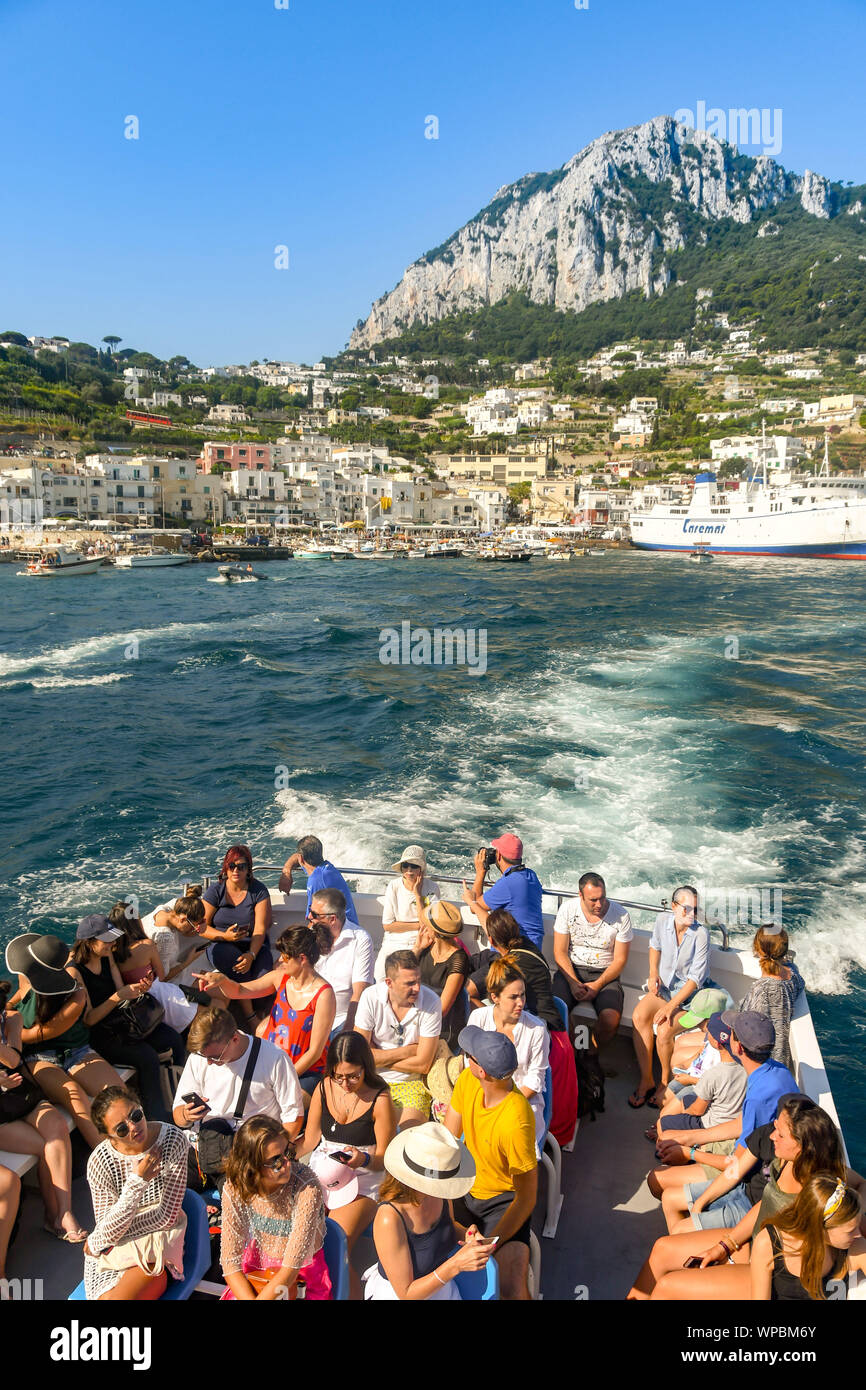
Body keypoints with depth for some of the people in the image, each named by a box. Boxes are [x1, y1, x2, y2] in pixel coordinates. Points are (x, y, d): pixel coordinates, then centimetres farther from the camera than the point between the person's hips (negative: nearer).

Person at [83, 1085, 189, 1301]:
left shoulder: (173, 1140, -16)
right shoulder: (99, 1162, -13)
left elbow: (167, 1217, -13)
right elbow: (107, 1232, -15)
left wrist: (97, 1241, -9)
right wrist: (137, 1181, -29)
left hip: (157, 1247, -1)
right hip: (111, 1250, 1)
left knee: (119, 1297, -25)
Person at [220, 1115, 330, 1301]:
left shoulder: (307, 1189, -27)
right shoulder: (234, 1190, -17)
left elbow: (292, 1266, -24)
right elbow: (230, 1262, -14)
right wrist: (249, 1298, -27)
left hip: (302, 1276, -2)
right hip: (257, 1268, 2)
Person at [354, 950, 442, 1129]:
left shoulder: (431, 1002, -15)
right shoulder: (371, 997, -12)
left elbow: (423, 1065, -12)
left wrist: (379, 1058, -10)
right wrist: (407, 1051, -12)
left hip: (411, 1084, -1)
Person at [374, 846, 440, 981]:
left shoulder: (431, 888, -2)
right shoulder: (394, 886, -1)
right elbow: (387, 925, -3)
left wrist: (418, 894, -12)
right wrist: (418, 925, -7)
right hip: (394, 943, 1)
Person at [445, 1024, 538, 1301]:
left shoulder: (515, 1122, -33)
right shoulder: (468, 1081, -14)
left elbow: (527, 1198, -23)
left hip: (504, 1201, -6)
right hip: (466, 1188, 6)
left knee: (511, 1290, -25)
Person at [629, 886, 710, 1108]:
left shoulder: (701, 933, -19)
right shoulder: (663, 920, -5)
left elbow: (696, 978, -18)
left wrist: (671, 1006, -24)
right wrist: (653, 973, 5)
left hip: (690, 994, -4)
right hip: (663, 986, 4)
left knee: (664, 1030, -27)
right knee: (639, 1017, -24)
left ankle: (666, 1081, 1)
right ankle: (646, 1080, -11)